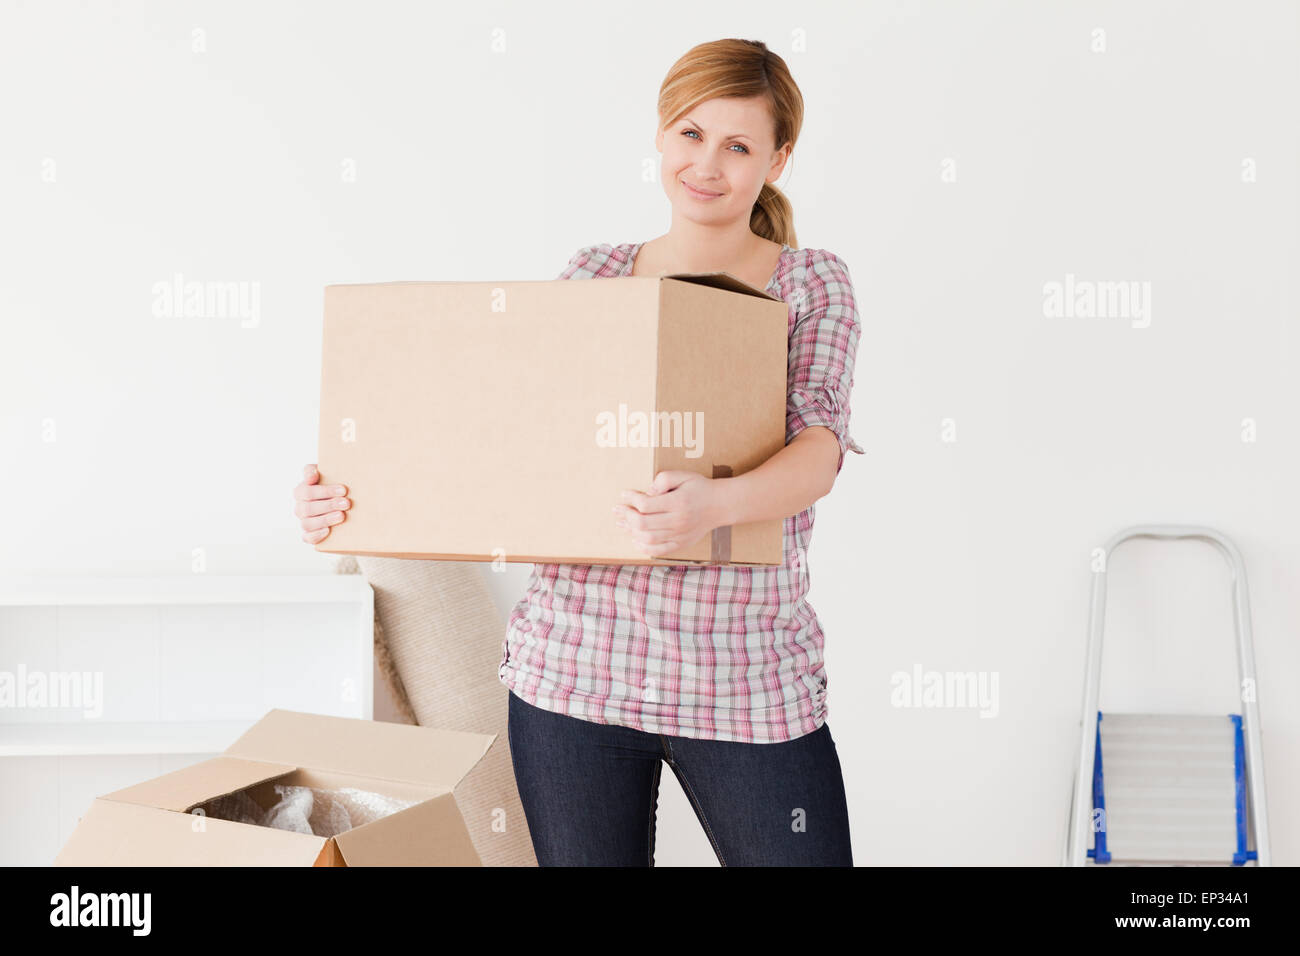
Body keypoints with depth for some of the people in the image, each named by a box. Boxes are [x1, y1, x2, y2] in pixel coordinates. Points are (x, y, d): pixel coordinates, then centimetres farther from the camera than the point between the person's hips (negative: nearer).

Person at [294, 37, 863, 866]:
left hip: (748, 679, -1)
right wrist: (354, 496, -6)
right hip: (572, 663, 2)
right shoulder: (592, 275, 9)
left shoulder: (813, 284, 2)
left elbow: (820, 446, -13)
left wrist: (715, 504, -35)